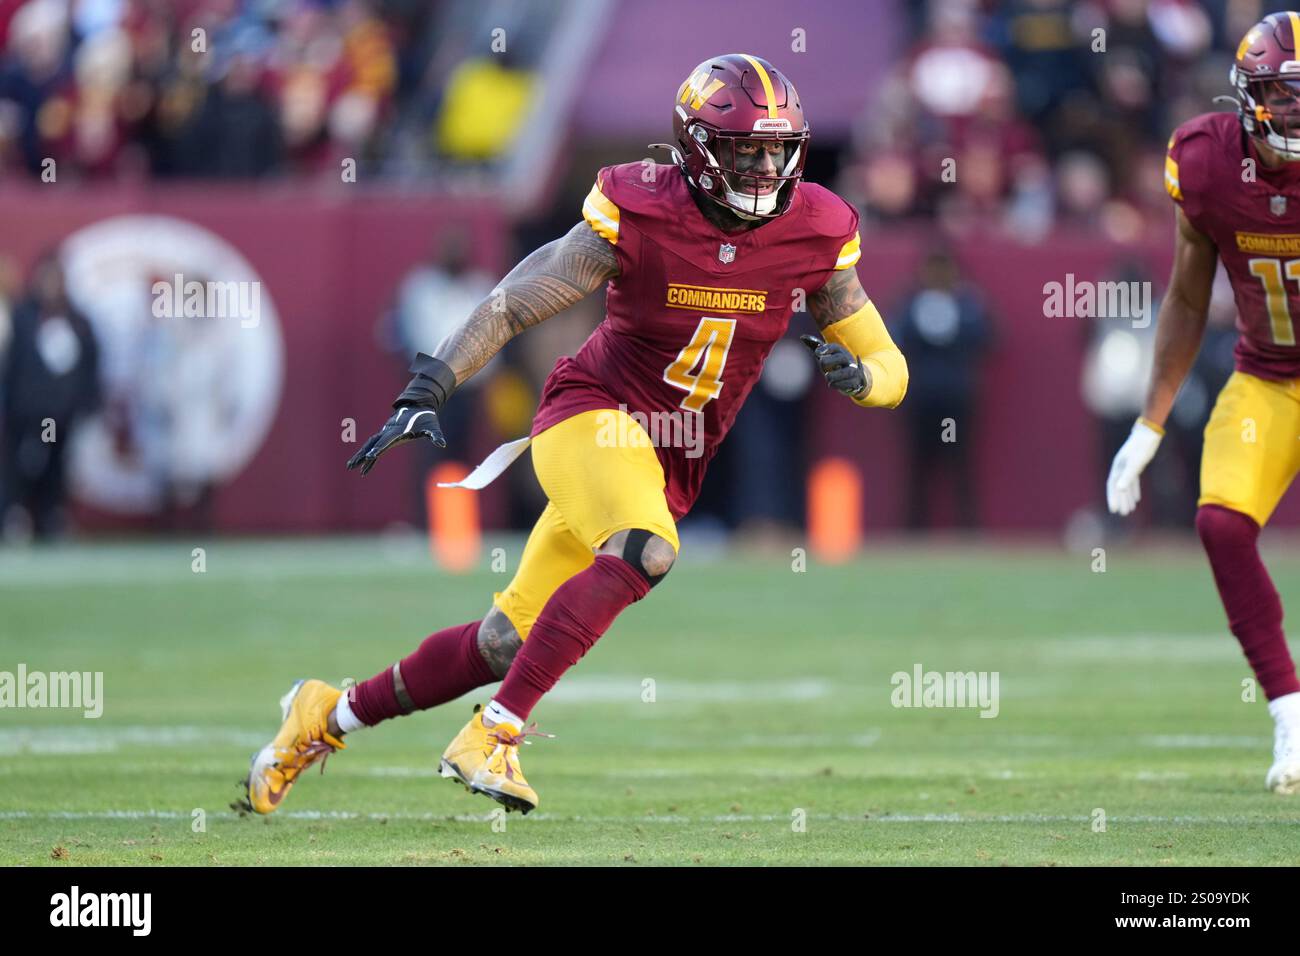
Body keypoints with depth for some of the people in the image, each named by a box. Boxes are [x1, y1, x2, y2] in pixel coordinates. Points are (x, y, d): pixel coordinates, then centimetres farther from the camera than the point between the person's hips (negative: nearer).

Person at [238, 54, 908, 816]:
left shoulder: (815, 234, -4)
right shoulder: (639, 218, -15)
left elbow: (890, 371, 4)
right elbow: (510, 308, -11)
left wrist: (856, 373, -20)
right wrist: (425, 394, -21)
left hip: (671, 464, 5)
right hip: (592, 412, -5)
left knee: (507, 645, 5)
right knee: (646, 552, -35)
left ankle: (334, 715, 24)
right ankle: (495, 735, -28)